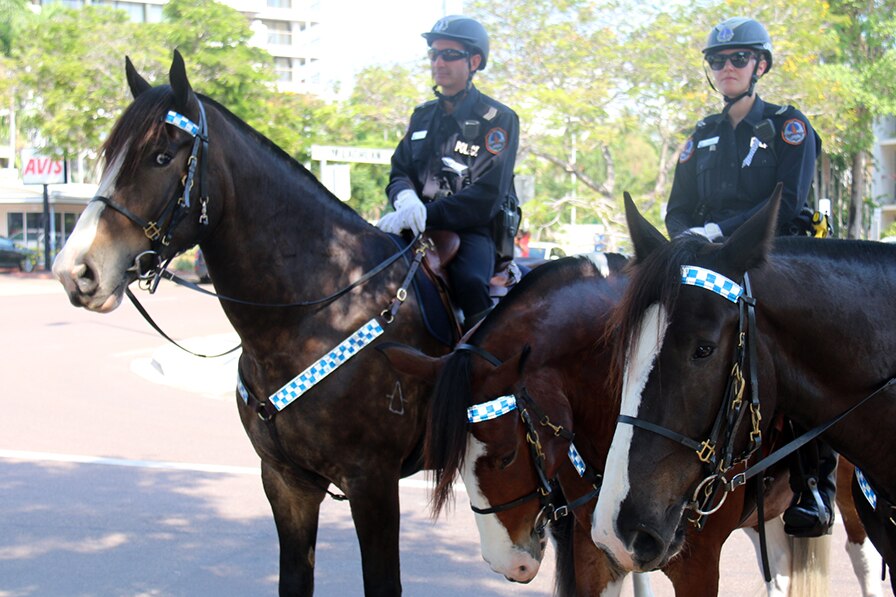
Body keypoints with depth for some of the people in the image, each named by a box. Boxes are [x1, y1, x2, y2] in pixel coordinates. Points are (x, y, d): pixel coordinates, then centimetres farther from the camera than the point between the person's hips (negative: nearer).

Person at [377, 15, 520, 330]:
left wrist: (426, 213, -24)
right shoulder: (423, 115, 17)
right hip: (420, 225, 6)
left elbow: (487, 196, -12)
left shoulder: (498, 119, -2)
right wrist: (405, 197, -13)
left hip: (475, 229, -5)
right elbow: (399, 171, 14)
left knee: (470, 281, -36)